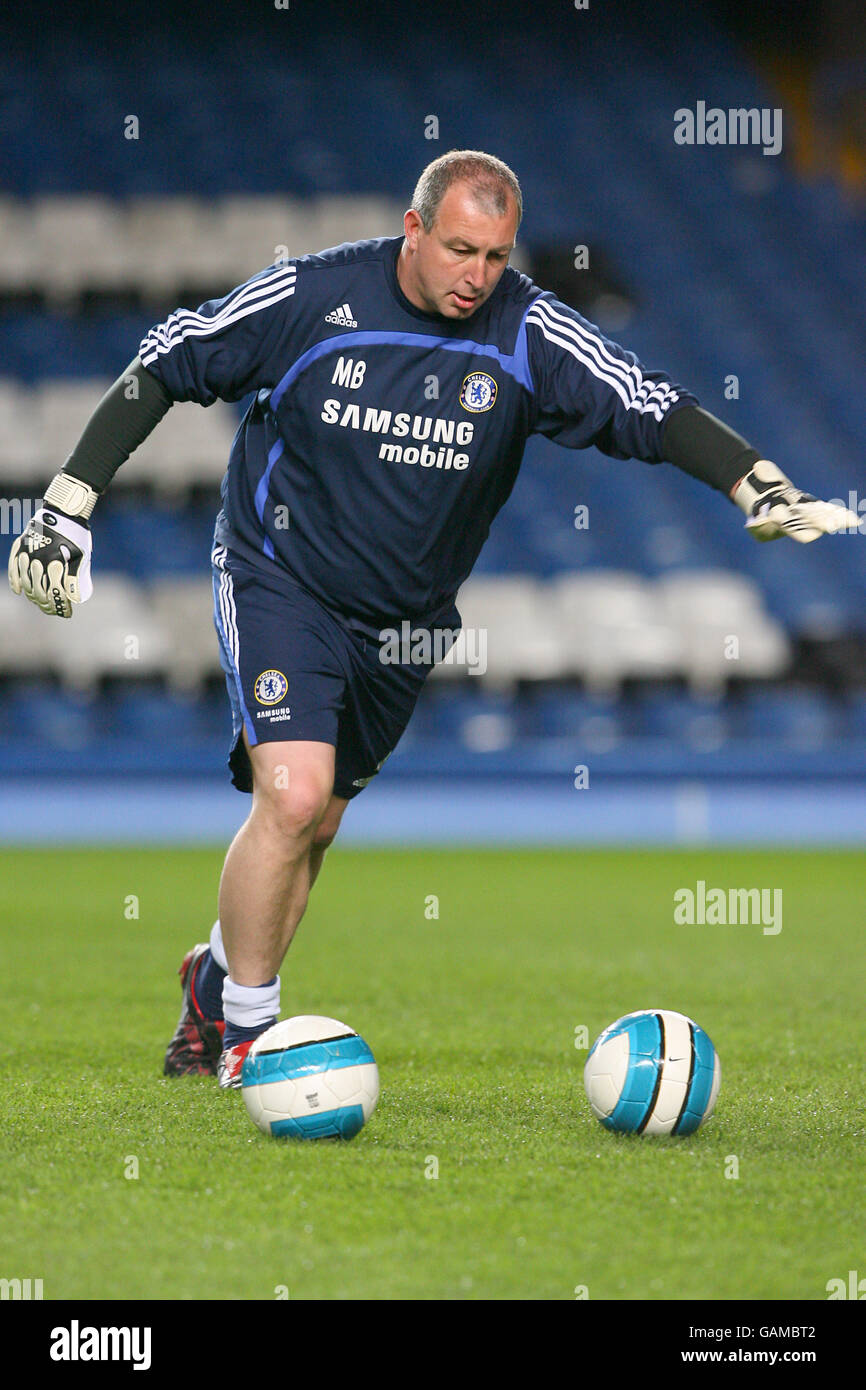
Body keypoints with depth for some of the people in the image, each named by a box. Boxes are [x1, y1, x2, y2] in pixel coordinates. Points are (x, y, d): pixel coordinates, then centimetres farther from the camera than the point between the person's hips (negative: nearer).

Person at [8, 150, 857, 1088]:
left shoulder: (526, 334, -11)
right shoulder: (312, 297, -16)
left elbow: (650, 409, -15)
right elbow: (164, 367, -6)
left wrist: (762, 490, -31)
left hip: (404, 622, 4)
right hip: (278, 581, -4)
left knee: (313, 831, 12)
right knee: (295, 795, -21)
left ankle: (217, 976, 40)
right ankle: (245, 1031, -3)